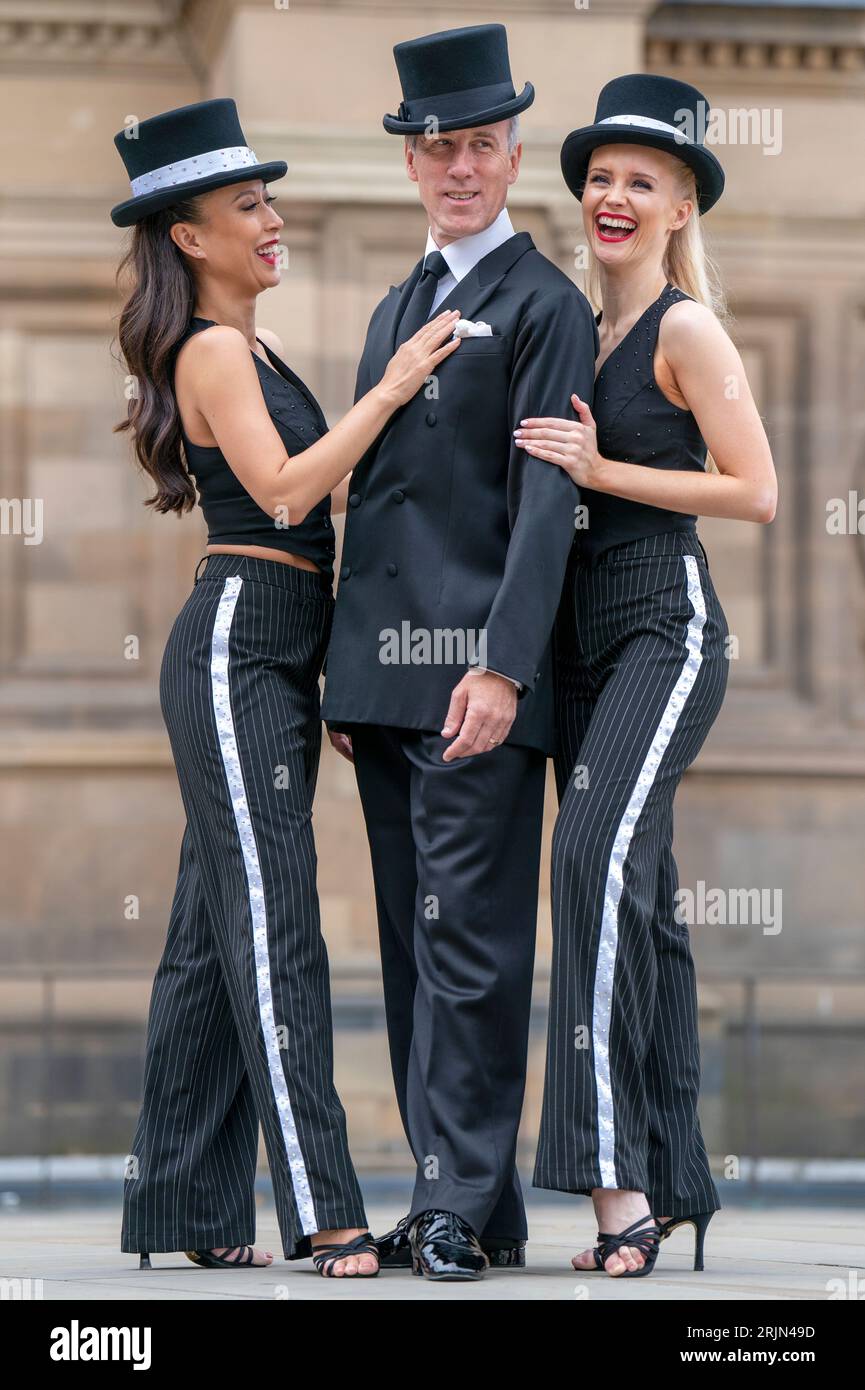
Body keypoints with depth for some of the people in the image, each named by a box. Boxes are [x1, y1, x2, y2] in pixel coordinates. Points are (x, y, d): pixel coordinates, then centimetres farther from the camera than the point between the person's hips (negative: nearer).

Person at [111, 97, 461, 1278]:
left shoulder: (254, 352, 20)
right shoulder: (212, 352, -9)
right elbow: (284, 489, -19)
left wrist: (329, 682, 20)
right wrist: (390, 390, -16)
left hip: (277, 658, 10)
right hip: (237, 644, -9)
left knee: (216, 935, 8)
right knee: (273, 927, -13)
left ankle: (187, 1210, 11)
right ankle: (322, 1214, -18)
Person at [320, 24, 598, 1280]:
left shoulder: (545, 305, -3)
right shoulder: (397, 308, 21)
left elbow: (546, 500, -12)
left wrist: (504, 666, -20)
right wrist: (344, 673, 17)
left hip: (475, 674, -8)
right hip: (383, 675, 8)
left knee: (471, 944, -9)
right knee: (414, 948, 9)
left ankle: (463, 1209, -7)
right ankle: (469, 1204, 14)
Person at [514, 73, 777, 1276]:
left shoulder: (687, 330, -7)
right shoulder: (582, 332, 16)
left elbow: (755, 492, -12)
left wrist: (600, 467, -14)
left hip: (666, 627, -8)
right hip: (583, 636, 8)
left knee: (597, 856, -25)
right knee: (638, 904, 8)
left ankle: (617, 1175, -28)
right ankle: (673, 1187, 12)